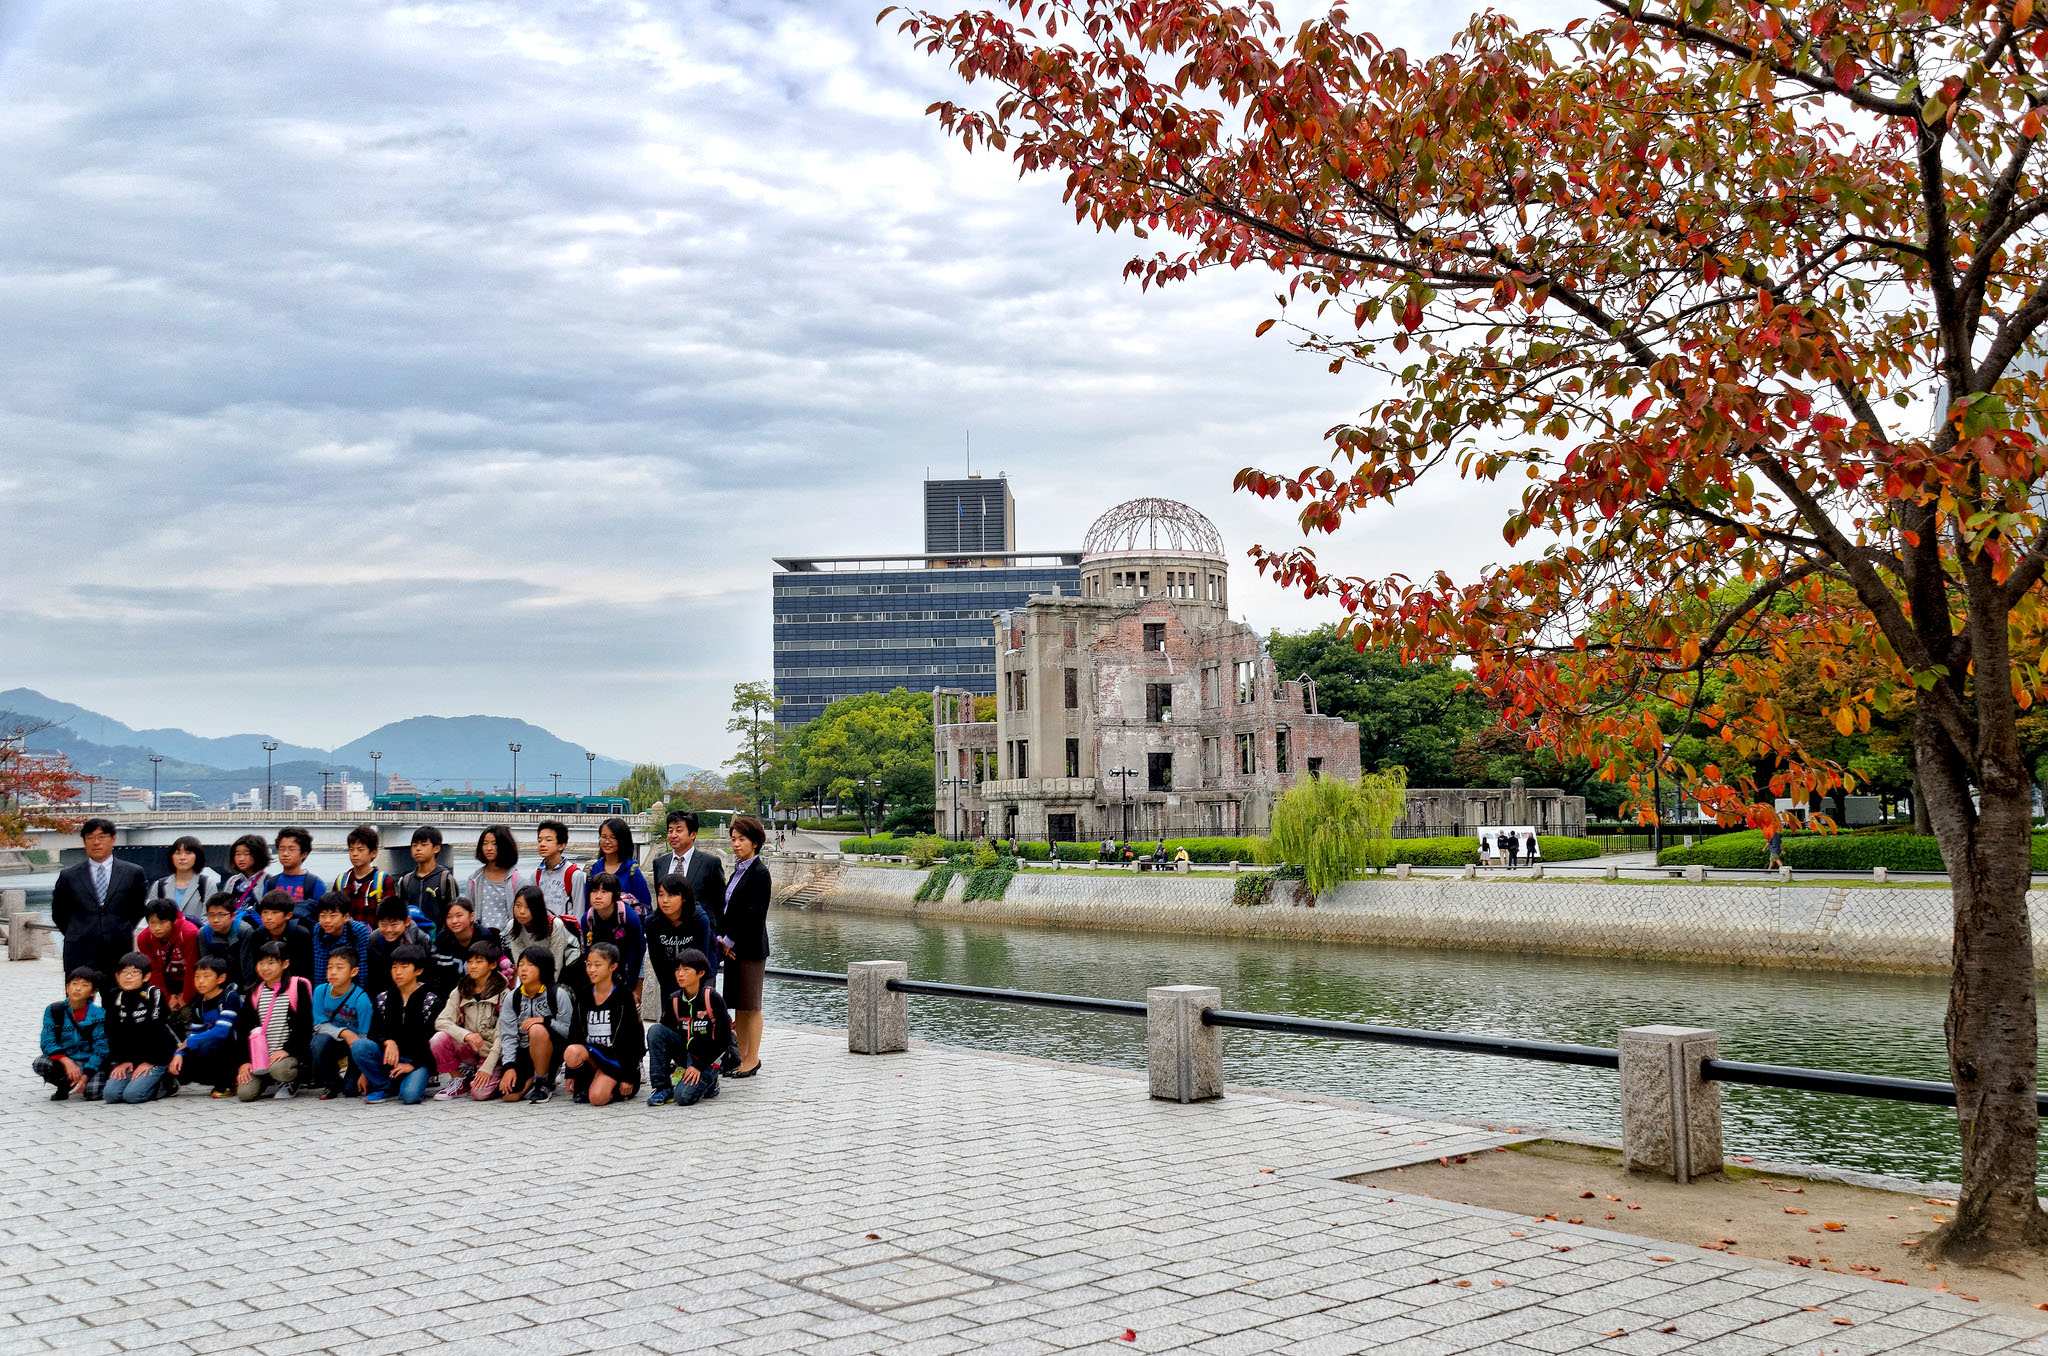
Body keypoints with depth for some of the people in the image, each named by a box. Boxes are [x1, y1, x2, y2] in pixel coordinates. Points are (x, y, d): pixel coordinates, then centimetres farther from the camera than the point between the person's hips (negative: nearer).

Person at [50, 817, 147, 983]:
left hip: (119, 954, 0)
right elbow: (58, 913, 16)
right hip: (80, 957, 0)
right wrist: (76, 935, 12)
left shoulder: (133, 873, 6)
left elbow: (138, 909, 17)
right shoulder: (69, 876, 7)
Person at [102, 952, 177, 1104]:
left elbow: (157, 1031, -13)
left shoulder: (154, 996, -10)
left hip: (155, 1058, -6)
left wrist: (149, 1062, -15)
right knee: (110, 1094, -13)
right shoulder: (115, 999, 6)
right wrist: (121, 1061, -1)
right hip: (128, 1058, 6)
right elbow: (113, 1034, 7)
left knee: (132, 1094, -24)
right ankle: (151, 1081, 10)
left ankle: (165, 1084, 3)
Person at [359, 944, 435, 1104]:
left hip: (417, 1060, -4)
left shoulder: (429, 999, -2)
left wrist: (412, 1064, -15)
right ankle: (383, 1087, -6)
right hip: (388, 1058, 4)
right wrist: (388, 1042, -19)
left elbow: (431, 1038, -7)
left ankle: (414, 1081, 5)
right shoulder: (384, 998, 9)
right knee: (358, 1047, -25)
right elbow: (374, 1033, 3)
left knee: (410, 1095, -32)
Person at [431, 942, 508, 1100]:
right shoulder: (461, 991, 5)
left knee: (480, 1093, -28)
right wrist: (466, 1035, -26)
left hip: (492, 1051, -4)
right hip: (468, 1048, 4)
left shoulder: (503, 993, -8)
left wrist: (487, 1067, -21)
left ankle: (493, 1077, 8)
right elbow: (441, 1021, -7)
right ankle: (460, 1078, -1)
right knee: (439, 1039, -24)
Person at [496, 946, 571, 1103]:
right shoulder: (512, 998, 0)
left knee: (537, 1030, -36)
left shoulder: (558, 994, -10)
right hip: (523, 1051, 3)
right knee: (508, 1094, -19)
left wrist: (545, 1020, -27)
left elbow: (569, 1030, -12)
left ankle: (544, 1083, -15)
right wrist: (509, 1067, -17)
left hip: (551, 1050, -3)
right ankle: (532, 1080, 17)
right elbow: (508, 1035, -5)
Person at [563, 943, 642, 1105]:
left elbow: (631, 1037, -8)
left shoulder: (623, 997, -7)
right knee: (571, 1053, -30)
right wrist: (570, 1073, 4)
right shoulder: (584, 997, 7)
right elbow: (575, 1033, 7)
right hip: (590, 1052, 5)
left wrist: (628, 1077, -11)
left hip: (616, 1056, -5)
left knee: (597, 1098, -27)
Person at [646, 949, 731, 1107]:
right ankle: (662, 1088, -14)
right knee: (655, 1030, -19)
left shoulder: (712, 998, -14)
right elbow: (665, 1034, 3)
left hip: (708, 1056, -5)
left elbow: (723, 1038, -13)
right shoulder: (673, 1000, -2)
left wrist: (699, 1066, -13)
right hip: (685, 1053, 5)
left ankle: (707, 1082, 7)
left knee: (684, 1096, -27)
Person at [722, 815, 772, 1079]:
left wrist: (731, 940, -13)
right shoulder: (738, 870, 15)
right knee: (738, 1004, 11)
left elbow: (754, 914, -17)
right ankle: (740, 1055, 17)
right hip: (734, 946, 8)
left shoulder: (759, 873, -12)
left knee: (750, 1004, -2)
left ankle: (752, 1059, 4)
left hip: (750, 948, -8)